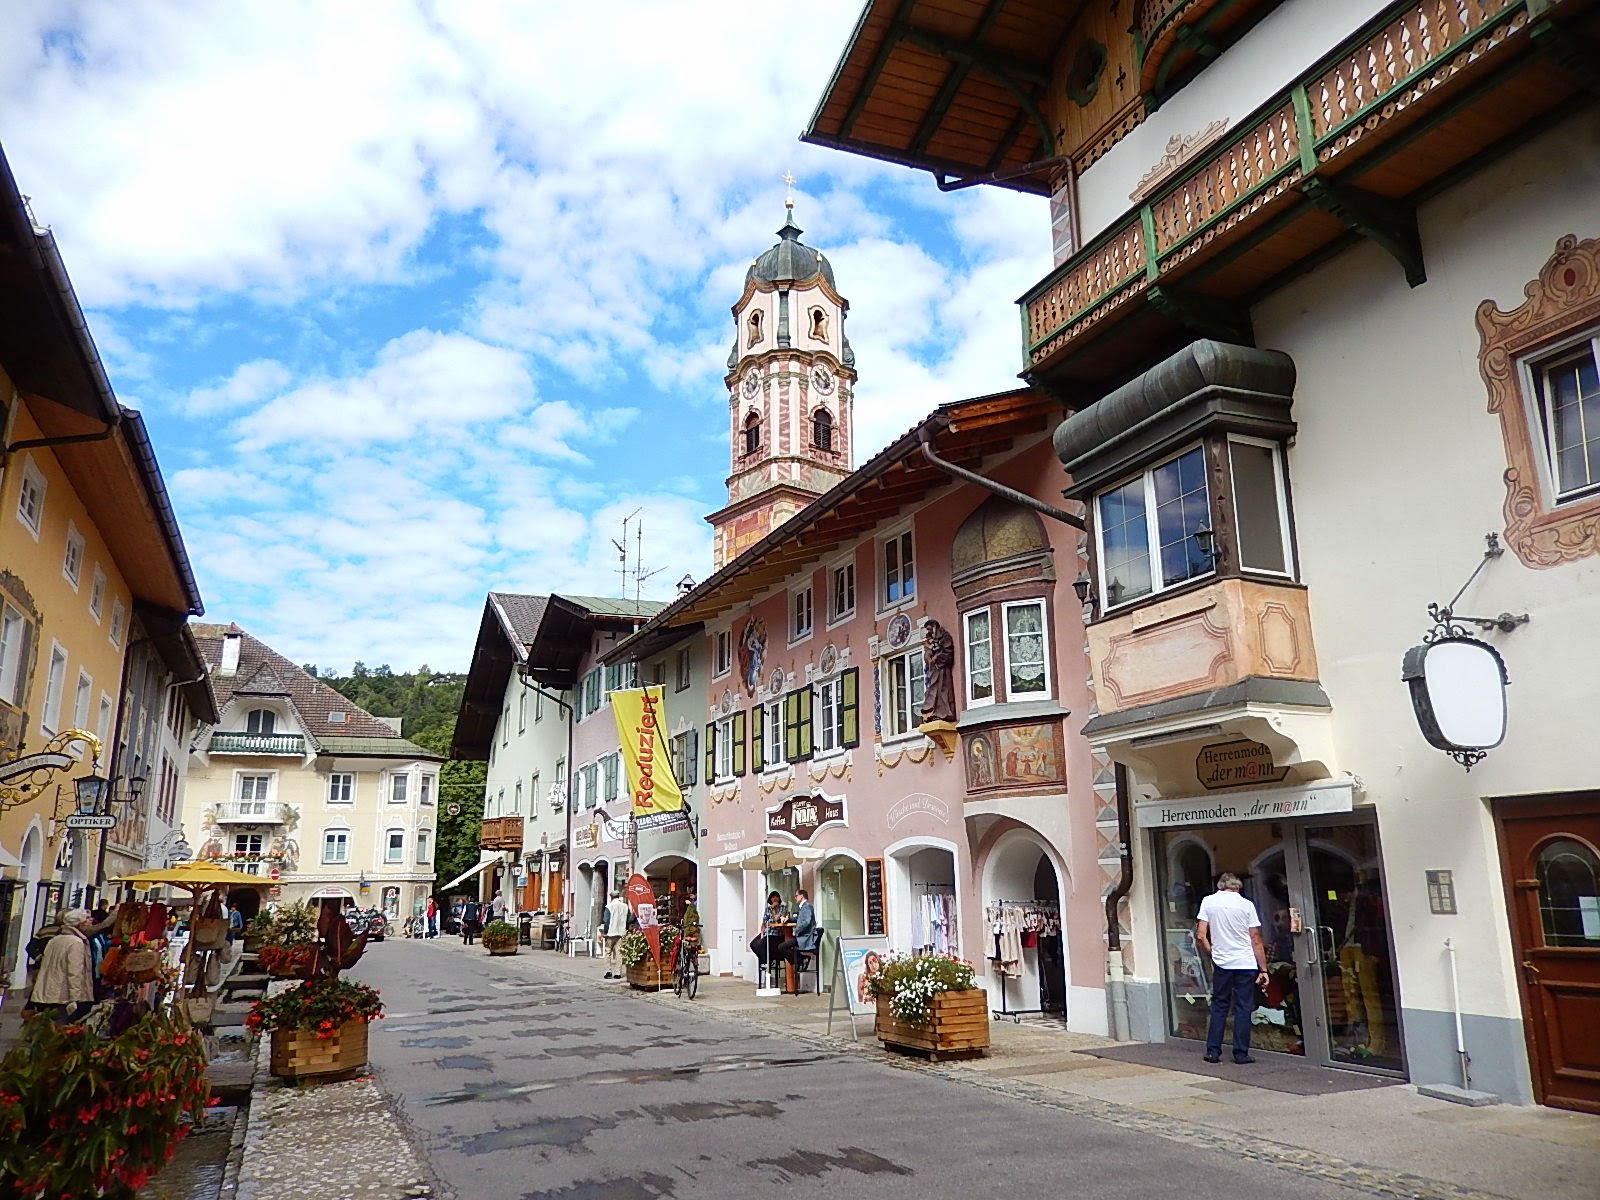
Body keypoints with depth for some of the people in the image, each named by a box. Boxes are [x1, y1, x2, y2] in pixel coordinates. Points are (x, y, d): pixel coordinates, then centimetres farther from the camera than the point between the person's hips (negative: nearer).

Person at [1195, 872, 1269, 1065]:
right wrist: (1263, 969, 3)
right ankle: (1241, 1054, 7)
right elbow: (1256, 941, -2)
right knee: (1243, 1009, 6)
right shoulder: (1246, 905, -1)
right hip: (1246, 964, -1)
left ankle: (1213, 1052, 9)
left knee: (1219, 1007, 10)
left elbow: (1200, 936, -3)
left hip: (1221, 963, 1)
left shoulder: (1208, 902, 1)